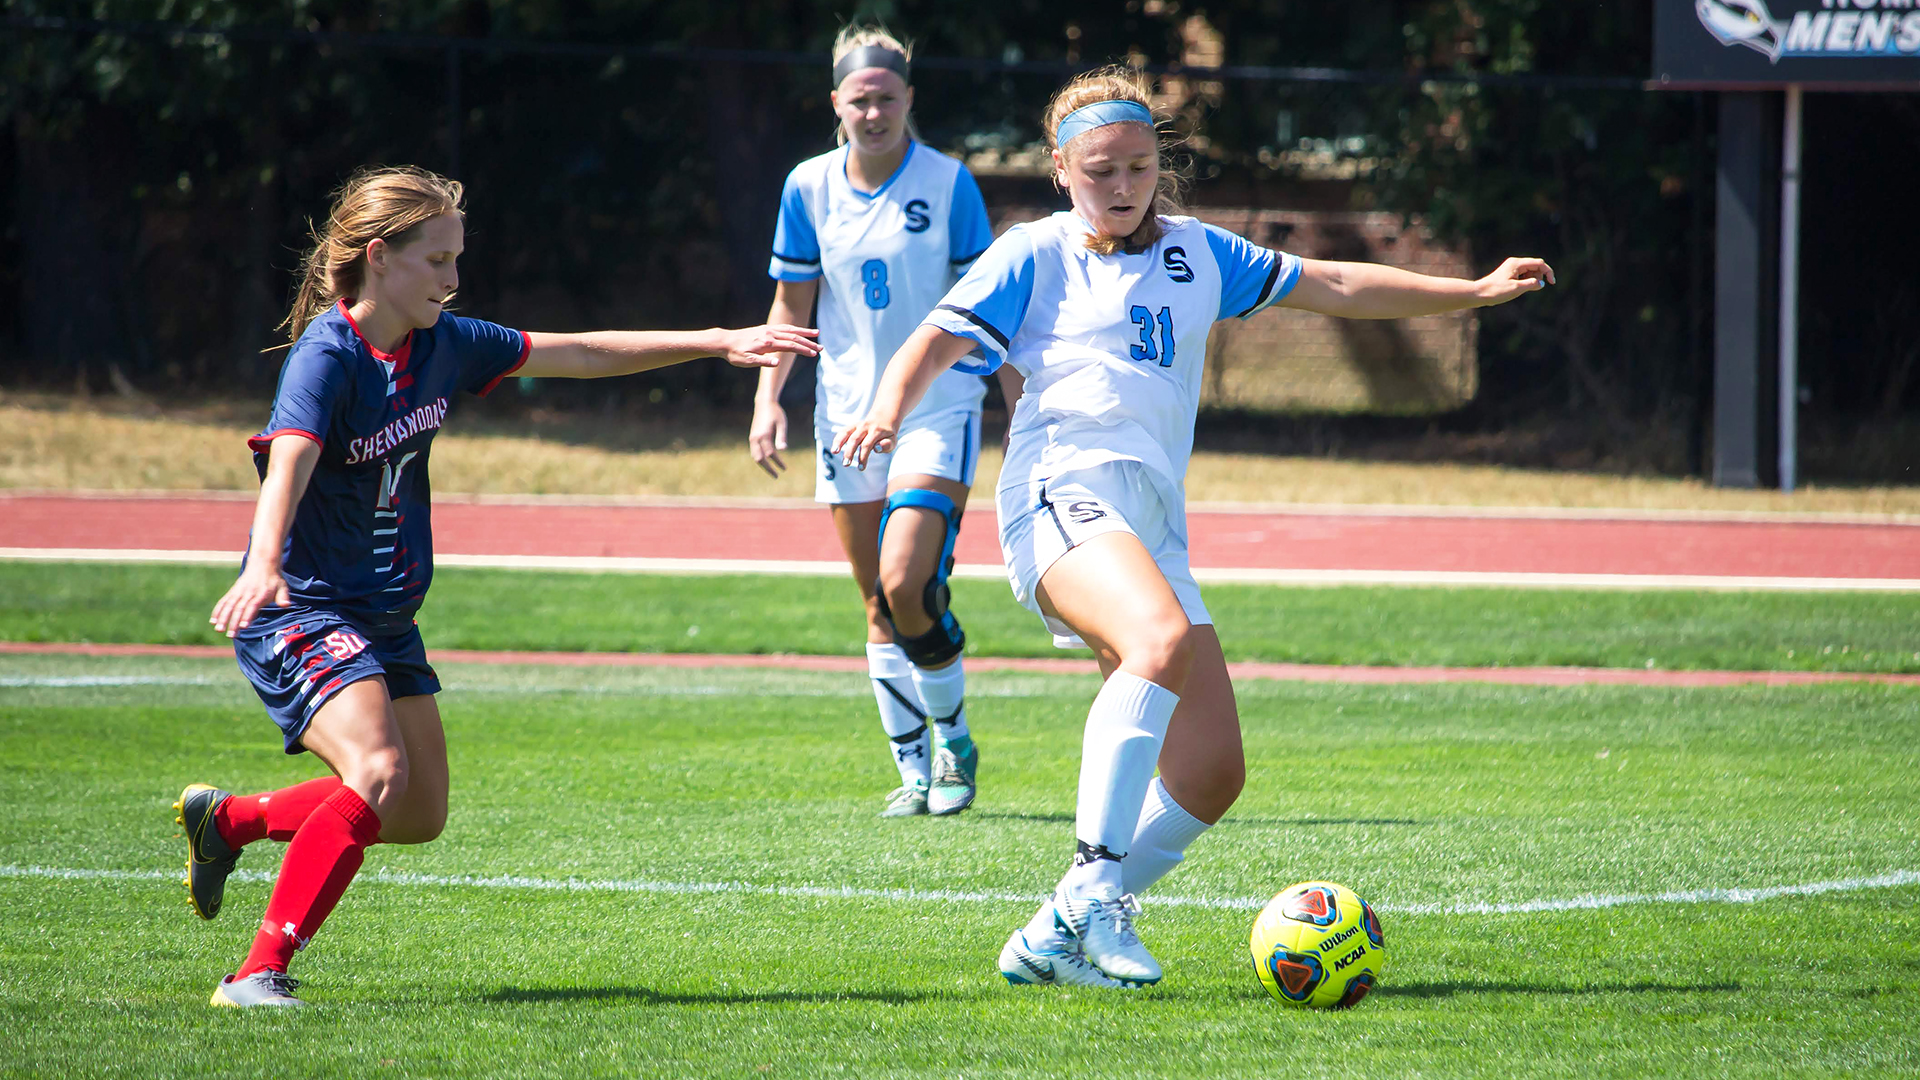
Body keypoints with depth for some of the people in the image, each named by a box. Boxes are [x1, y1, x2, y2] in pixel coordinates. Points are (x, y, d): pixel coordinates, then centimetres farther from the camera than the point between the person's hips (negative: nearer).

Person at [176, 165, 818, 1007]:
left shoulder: (440, 344, 3)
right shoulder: (327, 355, -20)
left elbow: (576, 355, 12)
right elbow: (287, 464, -37)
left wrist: (719, 343, 11)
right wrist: (262, 567, -56)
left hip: (386, 620, 9)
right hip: (299, 614, -9)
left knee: (420, 815, 13)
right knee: (375, 773, -29)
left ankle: (227, 819, 32)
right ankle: (259, 974, -25)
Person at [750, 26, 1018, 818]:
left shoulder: (948, 183, -6)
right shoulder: (809, 188, 2)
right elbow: (790, 305, 11)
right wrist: (767, 398, 1)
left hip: (938, 407, -4)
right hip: (848, 411, 4)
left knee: (906, 584, -18)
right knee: (879, 608, 5)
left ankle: (953, 739, 3)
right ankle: (913, 770, 14)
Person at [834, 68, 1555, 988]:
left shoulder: (1196, 254, 25)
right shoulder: (1034, 255, 10)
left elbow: (1333, 287, 29)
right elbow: (936, 342, -1)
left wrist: (1477, 292, 26)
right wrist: (888, 409, -23)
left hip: (1154, 523, 7)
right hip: (1065, 490, -7)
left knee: (1211, 774, -3)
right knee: (1164, 638, -37)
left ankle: (1056, 942, 6)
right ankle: (1093, 887, -38)